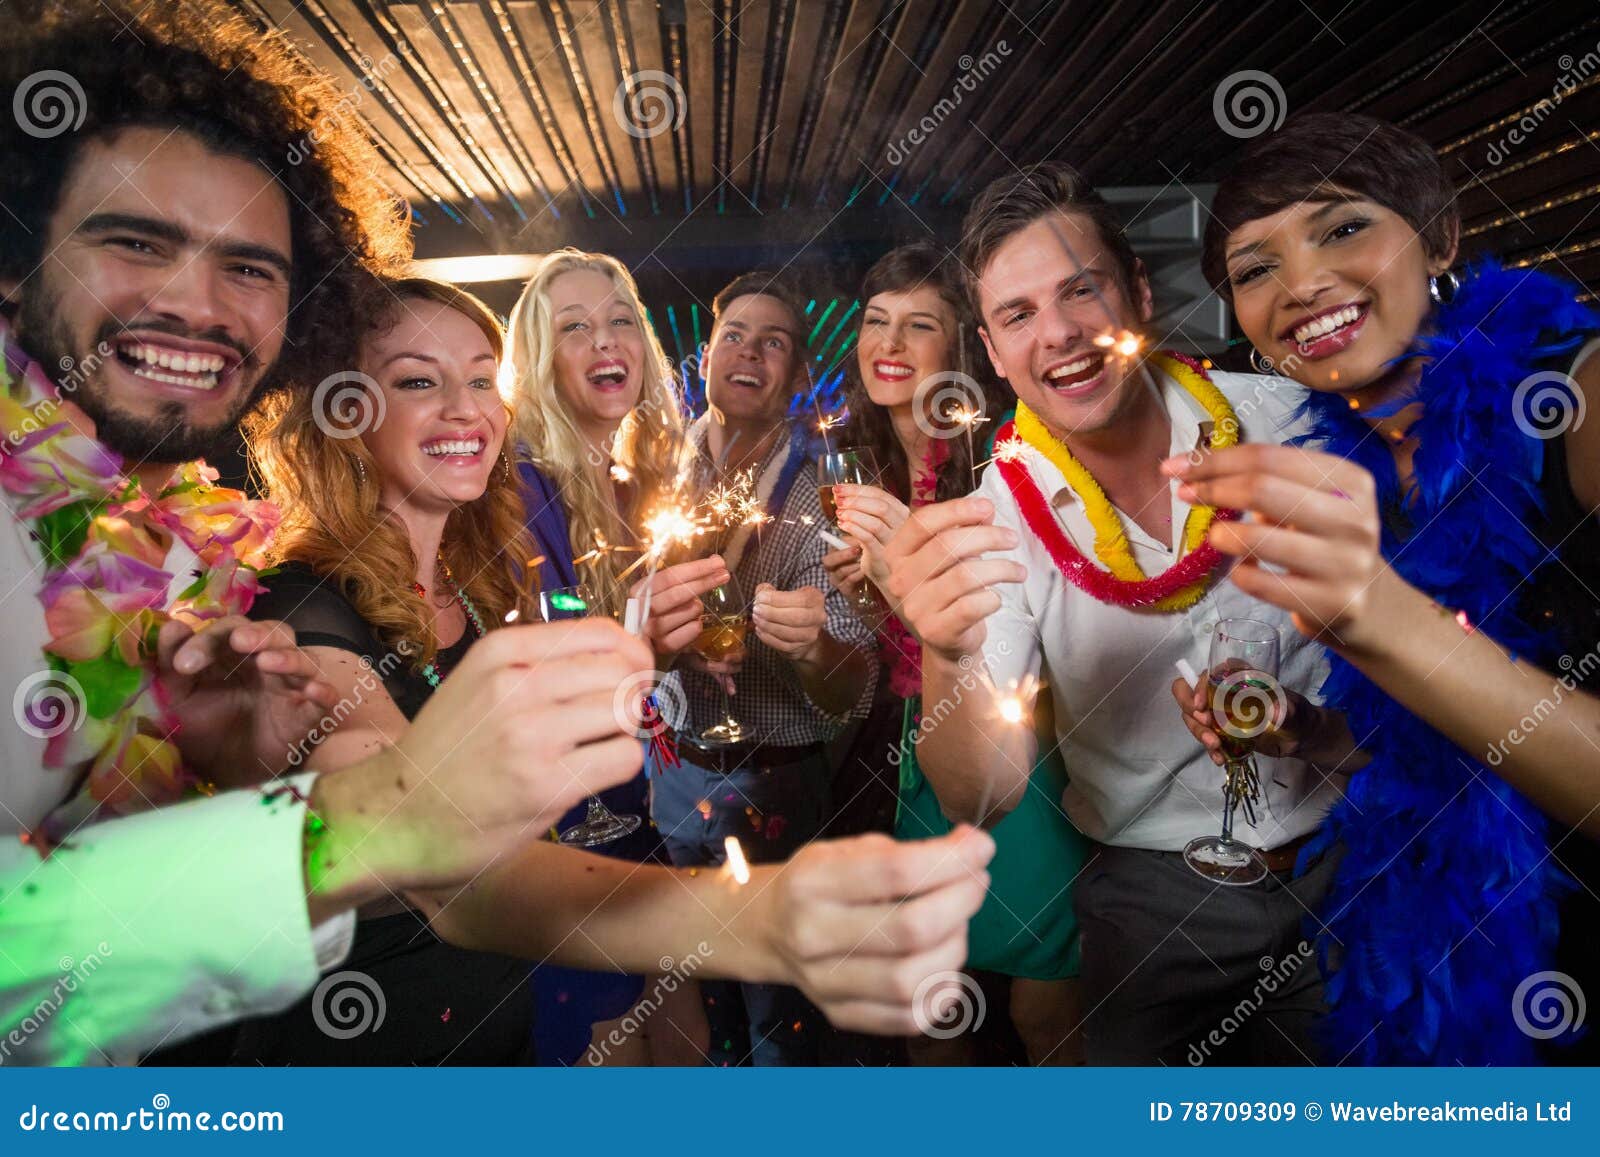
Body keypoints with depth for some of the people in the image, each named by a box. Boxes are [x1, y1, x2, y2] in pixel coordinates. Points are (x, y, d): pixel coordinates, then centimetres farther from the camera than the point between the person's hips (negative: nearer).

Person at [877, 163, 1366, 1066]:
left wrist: (1301, 711, -17)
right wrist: (948, 655, -43)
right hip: (1157, 897, -1)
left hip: (1354, 851, 2)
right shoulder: (996, 515, -15)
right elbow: (984, 795, -22)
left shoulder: (1286, 419, -12)